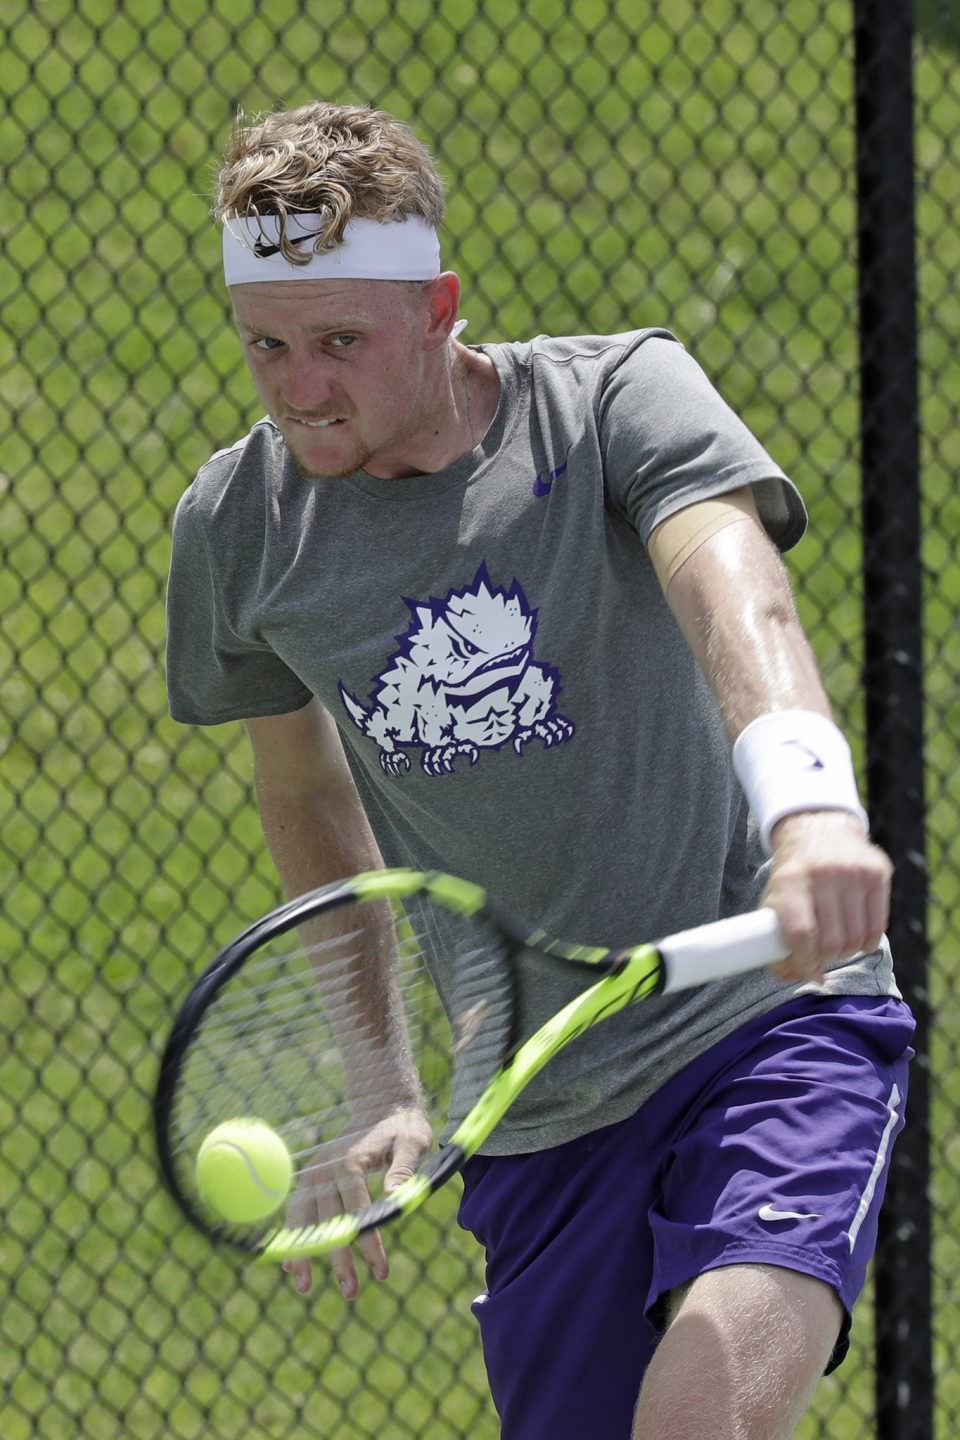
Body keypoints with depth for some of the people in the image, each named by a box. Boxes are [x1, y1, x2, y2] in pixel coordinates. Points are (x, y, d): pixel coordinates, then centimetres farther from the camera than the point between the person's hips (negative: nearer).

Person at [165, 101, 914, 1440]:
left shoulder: (618, 397, -11)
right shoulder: (235, 525, 1)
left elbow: (736, 591, -32)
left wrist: (808, 797, -52)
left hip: (770, 1017, -4)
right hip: (534, 1122, 4)